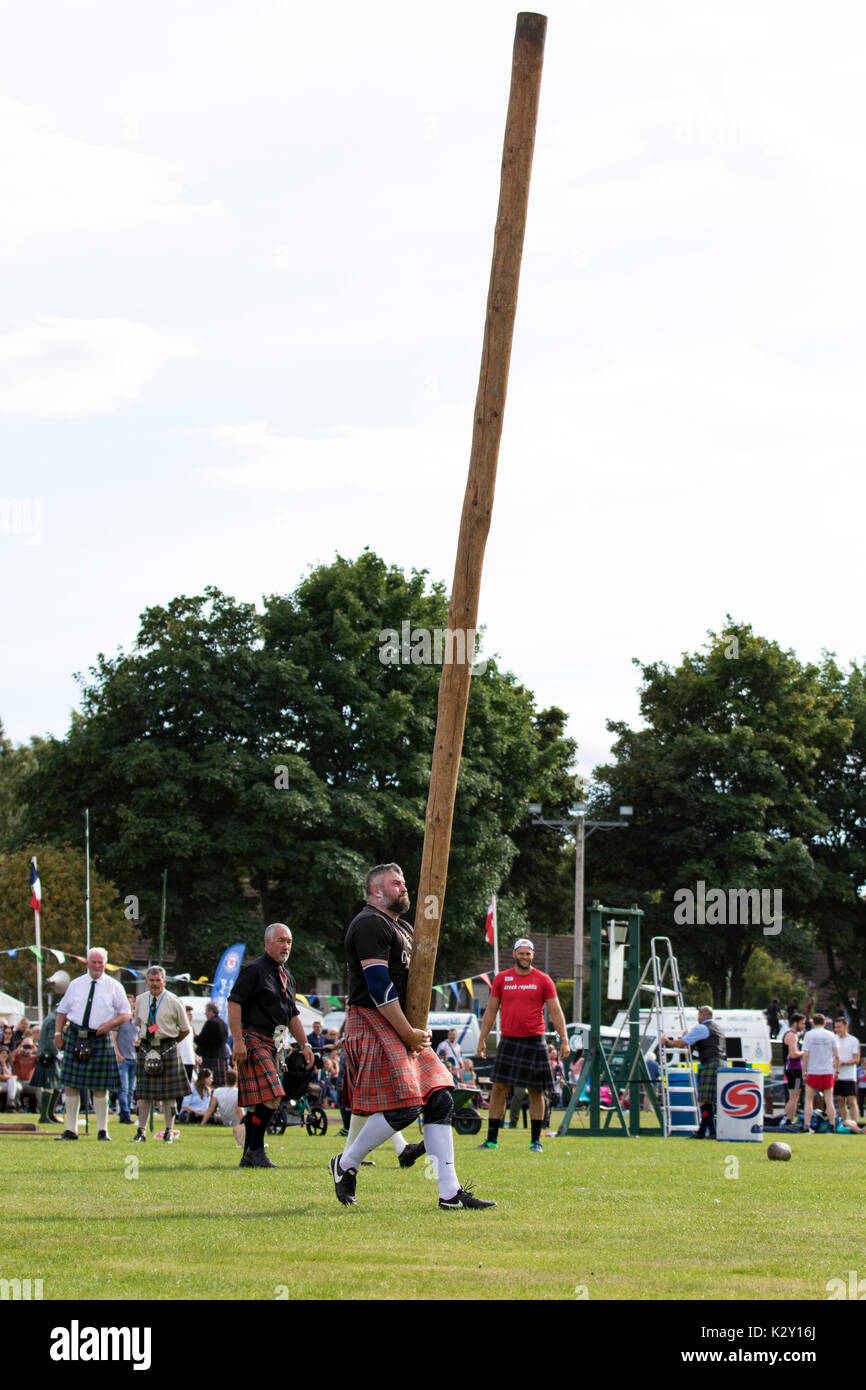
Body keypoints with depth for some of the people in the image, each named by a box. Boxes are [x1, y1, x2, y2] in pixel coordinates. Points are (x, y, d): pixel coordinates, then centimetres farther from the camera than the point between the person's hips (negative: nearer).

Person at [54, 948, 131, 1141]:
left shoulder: (114, 987, 3)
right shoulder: (75, 985, 9)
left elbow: (126, 1014, 4)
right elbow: (62, 1010, 15)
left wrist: (109, 1024, -13)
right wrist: (58, 1033, 4)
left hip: (100, 1038, -2)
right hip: (74, 1037, 2)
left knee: (100, 1087, 0)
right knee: (70, 1085, 1)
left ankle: (102, 1130, 9)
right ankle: (71, 1130, 8)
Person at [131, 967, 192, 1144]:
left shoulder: (173, 1002, -2)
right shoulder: (140, 1001, 8)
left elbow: (185, 1029, 5)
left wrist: (171, 1042, 7)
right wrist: (142, 1039, 12)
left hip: (167, 1049, -3)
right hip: (146, 1048, 3)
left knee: (168, 1093, -1)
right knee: (144, 1093, 2)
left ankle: (169, 1132, 5)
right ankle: (141, 1131, 7)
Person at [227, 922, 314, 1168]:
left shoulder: (287, 978, 20)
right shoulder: (254, 970, -7)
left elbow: (292, 1015, 26)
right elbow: (234, 1003, -13)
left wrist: (304, 1044, 17)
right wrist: (238, 1041, -20)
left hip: (270, 1045, 9)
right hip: (253, 1040, -9)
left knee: (258, 1104, 9)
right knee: (270, 1099, -17)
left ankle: (248, 1156, 13)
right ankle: (256, 1150, -11)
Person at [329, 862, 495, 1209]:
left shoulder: (403, 928, 22)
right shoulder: (371, 924, -11)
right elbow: (378, 985, -18)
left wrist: (420, 1028, 9)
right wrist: (408, 1033, -17)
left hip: (402, 1028, 10)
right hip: (373, 1024, -10)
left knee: (439, 1101, 1)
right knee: (402, 1108, -16)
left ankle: (450, 1191, -1)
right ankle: (345, 1164, 3)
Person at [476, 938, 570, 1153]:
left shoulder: (543, 980, 3)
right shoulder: (501, 979, 8)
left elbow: (555, 1012, 3)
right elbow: (491, 1011, 12)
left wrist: (564, 1040, -5)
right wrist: (482, 1038, 7)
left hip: (534, 1042, -1)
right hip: (508, 1041, 1)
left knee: (536, 1092, 2)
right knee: (498, 1089, -3)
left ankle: (535, 1141, 9)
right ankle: (492, 1139, 2)